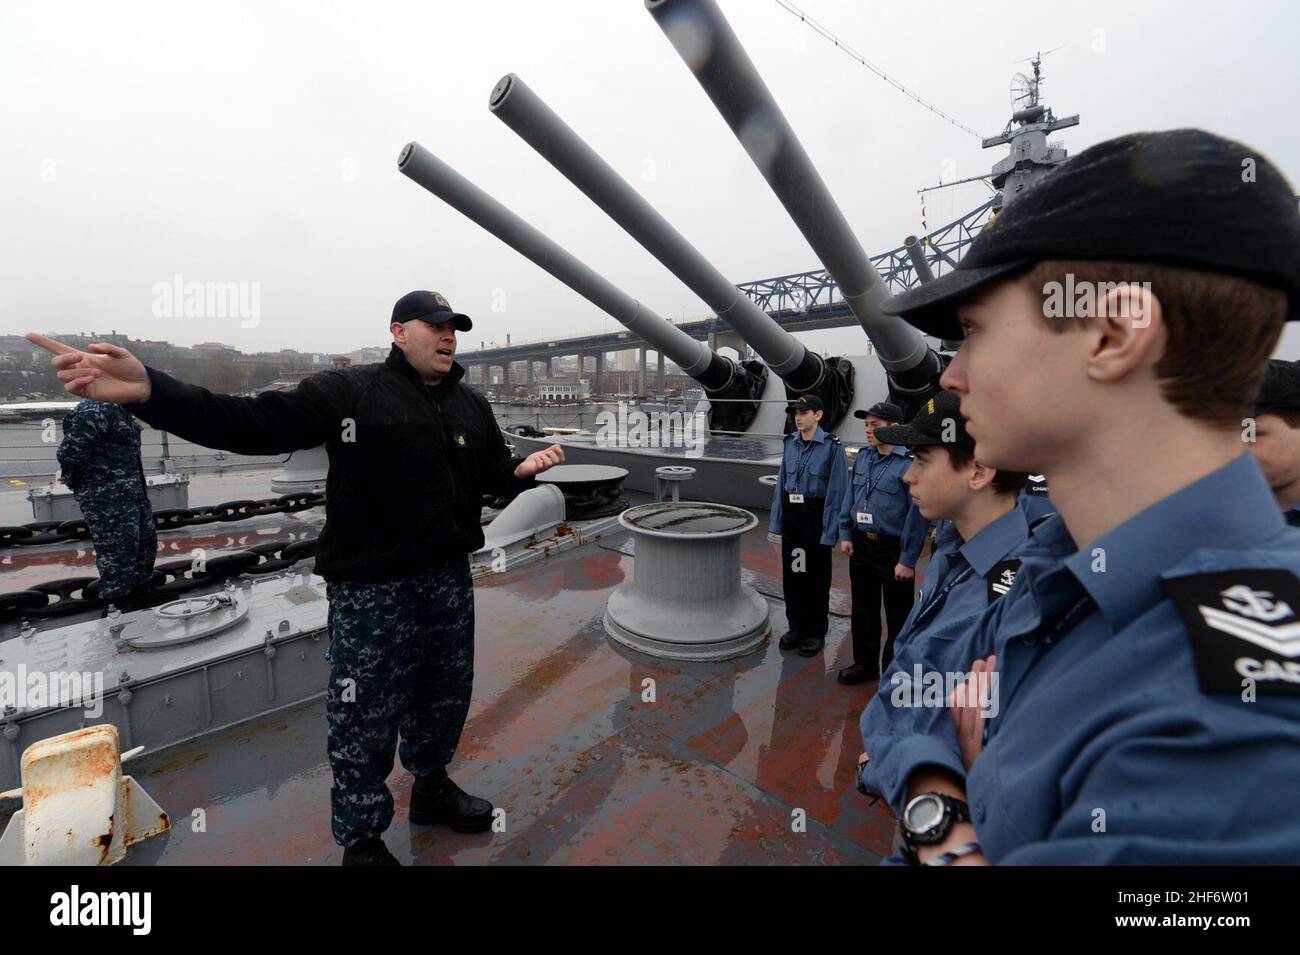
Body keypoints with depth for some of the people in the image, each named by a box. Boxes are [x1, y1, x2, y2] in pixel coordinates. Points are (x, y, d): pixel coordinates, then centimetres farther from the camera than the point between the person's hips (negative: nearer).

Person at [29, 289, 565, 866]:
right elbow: (253, 424, -15)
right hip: (372, 586, -5)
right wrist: (149, 391, -28)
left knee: (445, 695, 20)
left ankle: (432, 788, 46)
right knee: (365, 716, 7)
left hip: (449, 578, 6)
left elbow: (495, 476, 11)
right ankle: (362, 840, 31)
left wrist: (525, 470, -10)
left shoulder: (471, 406, 8)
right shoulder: (350, 392, -7)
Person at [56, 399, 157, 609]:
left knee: (146, 540, 18)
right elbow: (69, 452, -21)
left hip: (134, 493, 9)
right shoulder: (91, 412, -19)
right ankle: (118, 603, 14)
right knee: (118, 551, 0)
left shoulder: (120, 410, 11)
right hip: (107, 499, -9)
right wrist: (75, 482, -4)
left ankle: (137, 590, 34)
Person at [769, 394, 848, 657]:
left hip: (815, 516, -5)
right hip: (791, 514, 5)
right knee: (791, 572, 13)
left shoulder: (831, 447, -12)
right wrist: (777, 519, 7)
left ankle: (816, 632, 24)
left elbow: (836, 490, -13)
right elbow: (782, 482, 9)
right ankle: (796, 626, 30)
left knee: (816, 576, 8)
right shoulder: (790, 443, 5)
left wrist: (829, 529, -15)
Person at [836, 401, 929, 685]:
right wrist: (846, 534, 10)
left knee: (897, 617, 10)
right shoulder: (863, 457, 5)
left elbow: (917, 514, -18)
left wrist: (908, 560, -17)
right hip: (861, 545, 7)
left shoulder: (909, 462, -18)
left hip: (892, 550, -7)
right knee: (863, 609, 19)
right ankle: (865, 663, 36)